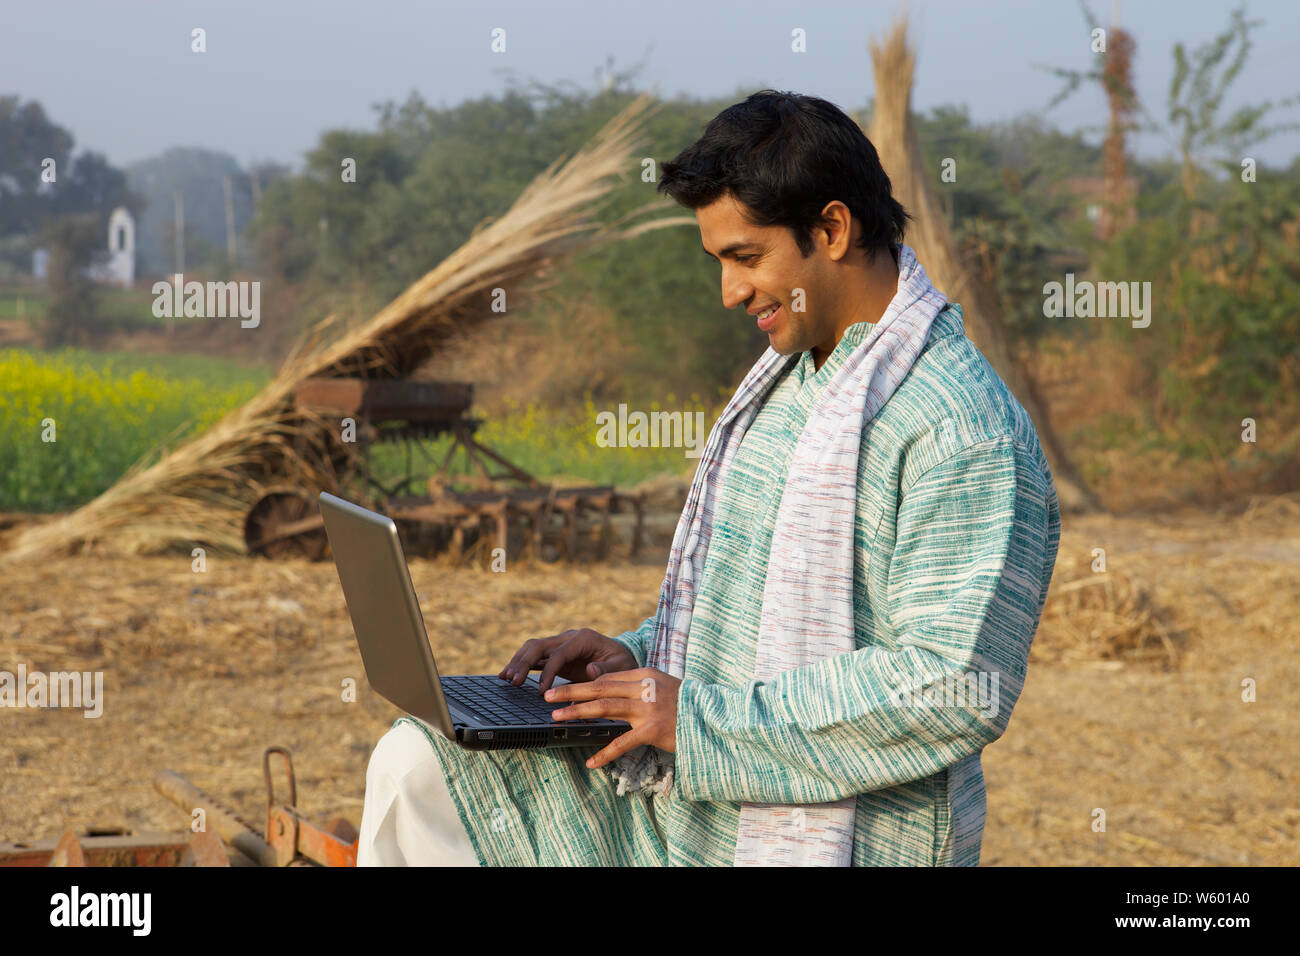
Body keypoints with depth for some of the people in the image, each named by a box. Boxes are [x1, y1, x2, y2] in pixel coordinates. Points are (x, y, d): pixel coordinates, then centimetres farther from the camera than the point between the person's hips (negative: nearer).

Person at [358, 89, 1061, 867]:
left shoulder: (966, 432, -18)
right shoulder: (785, 382, 13)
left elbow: (958, 691, -26)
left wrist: (703, 721, -22)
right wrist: (639, 656, 4)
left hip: (829, 839, -8)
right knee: (419, 766, -1)